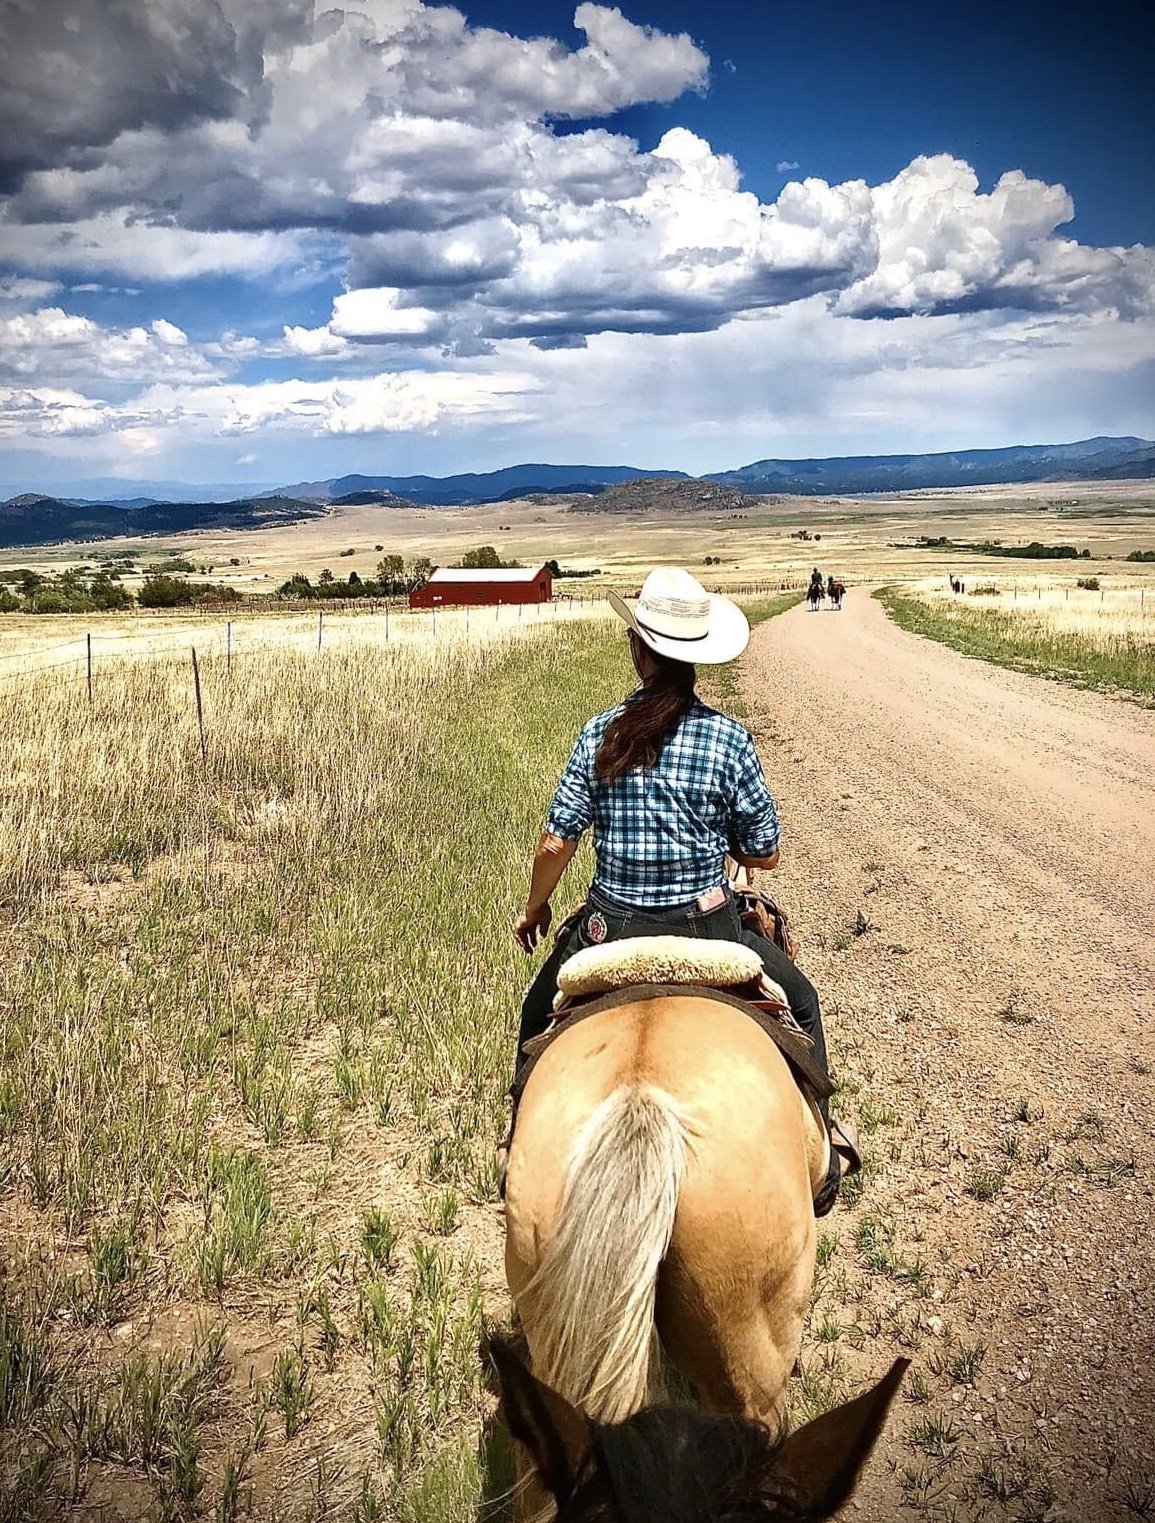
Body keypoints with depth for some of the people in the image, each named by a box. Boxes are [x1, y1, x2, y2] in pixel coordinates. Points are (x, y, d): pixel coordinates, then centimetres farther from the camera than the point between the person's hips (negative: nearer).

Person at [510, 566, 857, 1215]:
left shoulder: (601, 734, -8)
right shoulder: (730, 738, -10)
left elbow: (555, 846, -7)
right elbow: (765, 854, -4)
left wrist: (535, 908, 11)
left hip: (613, 927, 1)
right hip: (708, 925, -1)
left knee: (538, 1011, 30)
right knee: (802, 1001, 26)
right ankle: (820, 1152, 32)